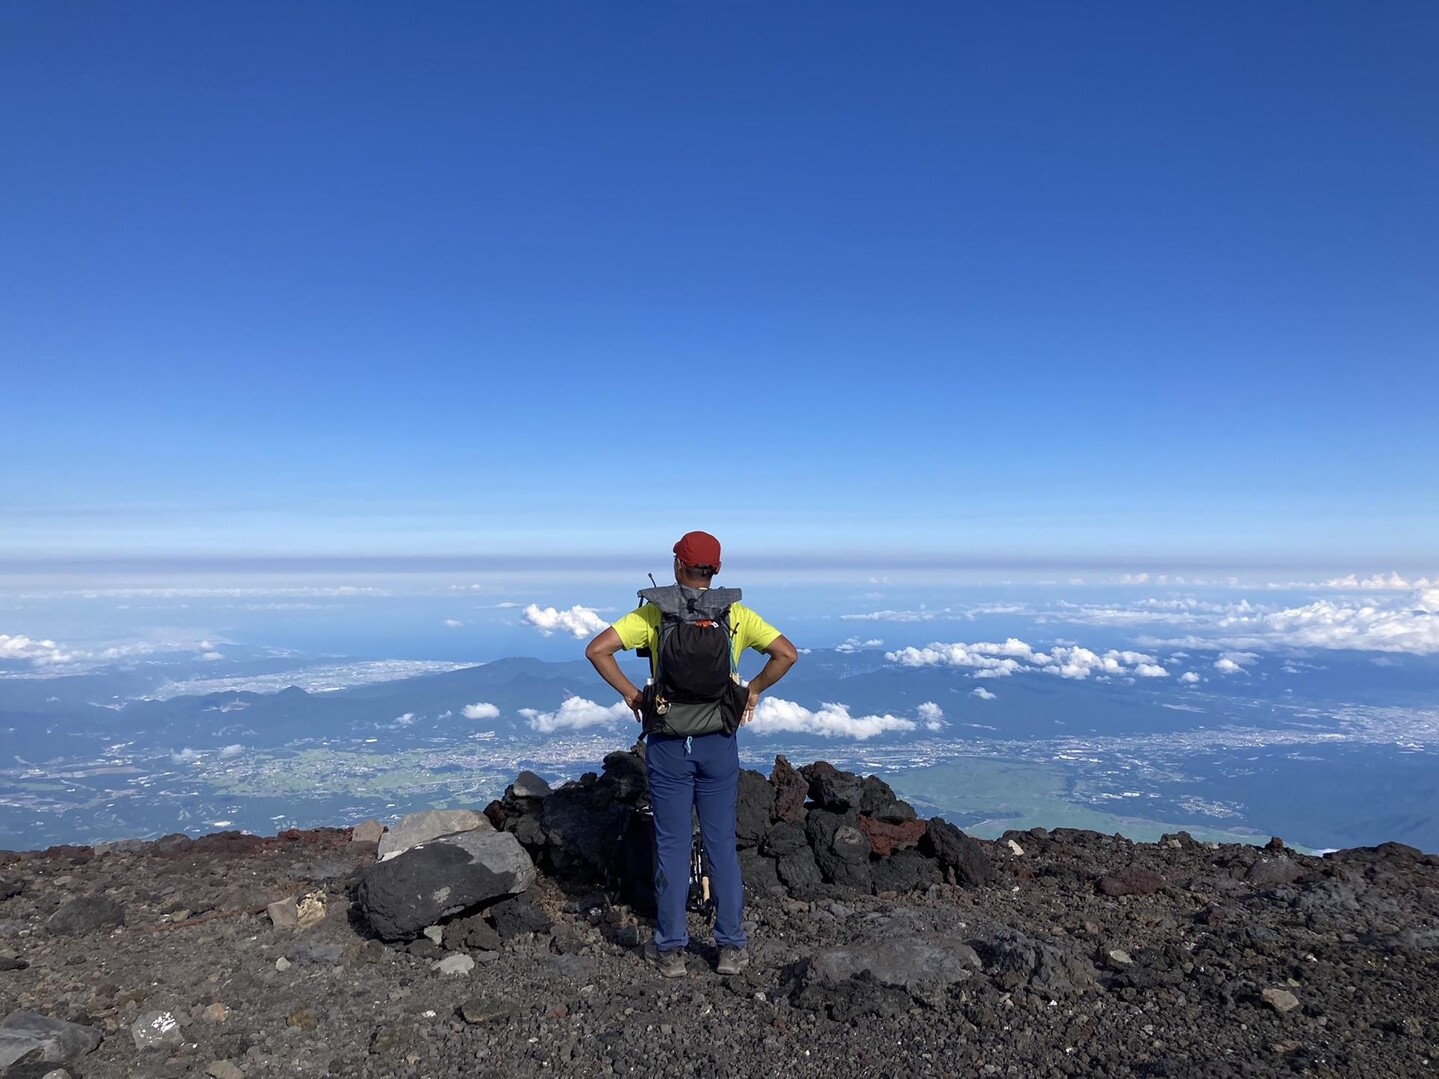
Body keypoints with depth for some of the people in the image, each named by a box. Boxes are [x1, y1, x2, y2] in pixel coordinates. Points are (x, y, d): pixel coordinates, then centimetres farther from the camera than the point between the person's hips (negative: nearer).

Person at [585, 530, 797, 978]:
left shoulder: (652, 612, -6)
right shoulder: (735, 613, -3)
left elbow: (597, 650, -13)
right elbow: (787, 653, -7)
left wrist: (630, 693, -3)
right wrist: (754, 689, 4)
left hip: (667, 743, -1)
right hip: (719, 742, 1)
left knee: (672, 846, 9)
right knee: (722, 845, 11)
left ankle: (670, 949, 20)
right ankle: (732, 948, 20)